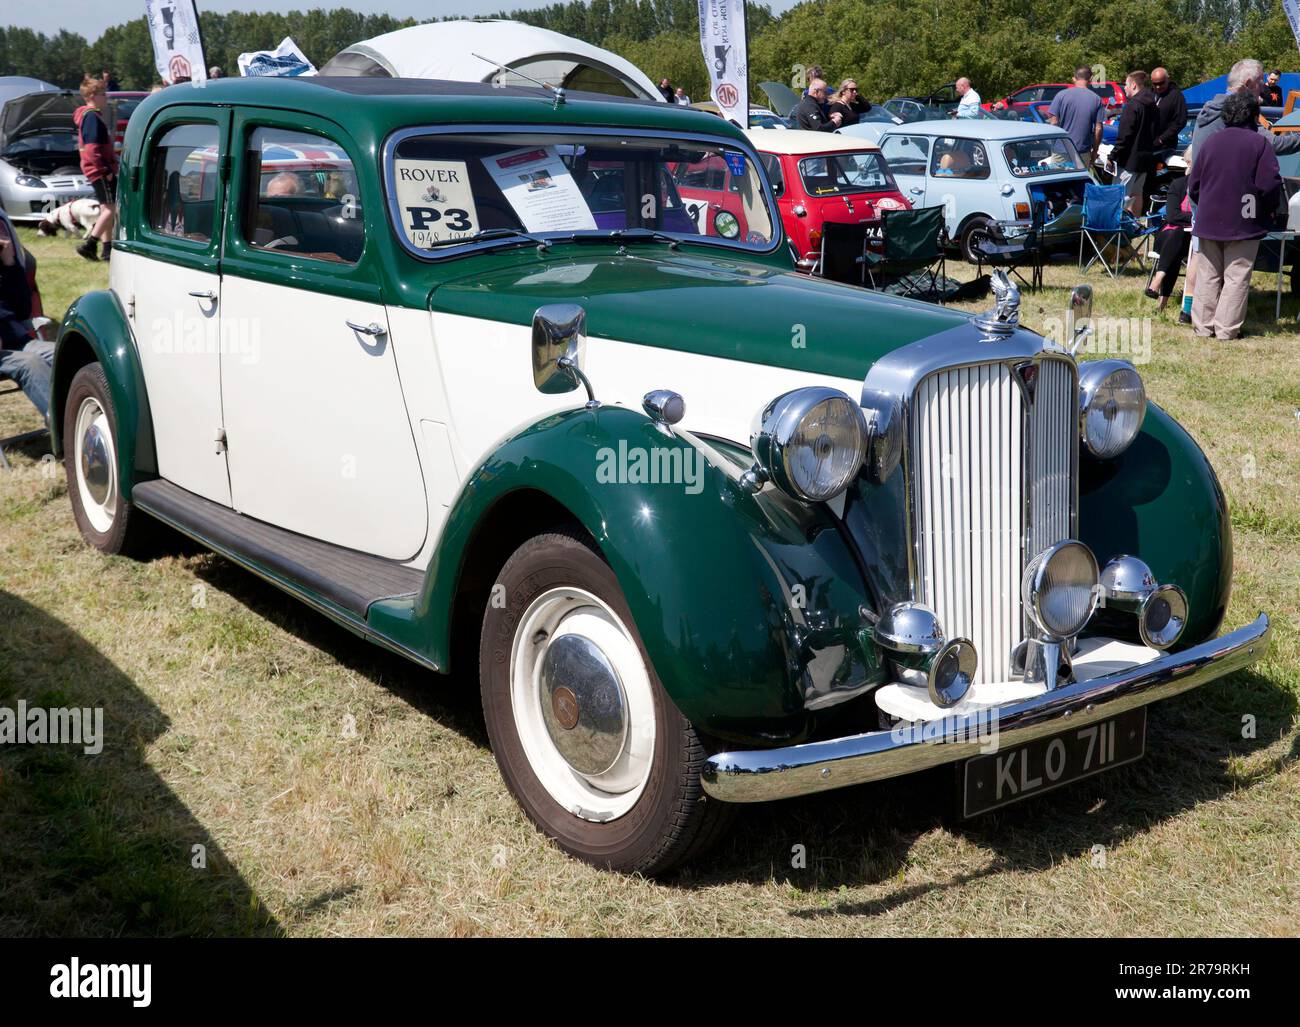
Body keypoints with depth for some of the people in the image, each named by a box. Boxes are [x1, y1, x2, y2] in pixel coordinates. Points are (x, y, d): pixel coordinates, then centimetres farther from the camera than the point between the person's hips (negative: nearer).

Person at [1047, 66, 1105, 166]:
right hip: (1083, 153, 1)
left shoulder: (1061, 95, -3)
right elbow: (1098, 129, -1)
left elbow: (1054, 122, -4)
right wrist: (1094, 151, 10)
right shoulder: (1096, 99, 0)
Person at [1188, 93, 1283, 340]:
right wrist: (1269, 209, 6)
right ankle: (1226, 328, -1)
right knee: (1236, 277, 1)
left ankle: (1203, 325, 12)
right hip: (1244, 224, -4)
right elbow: (1270, 185, -12)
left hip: (1208, 222, 4)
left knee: (1208, 276, 11)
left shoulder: (1209, 142, 5)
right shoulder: (1259, 143, -9)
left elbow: (1193, 185, 9)